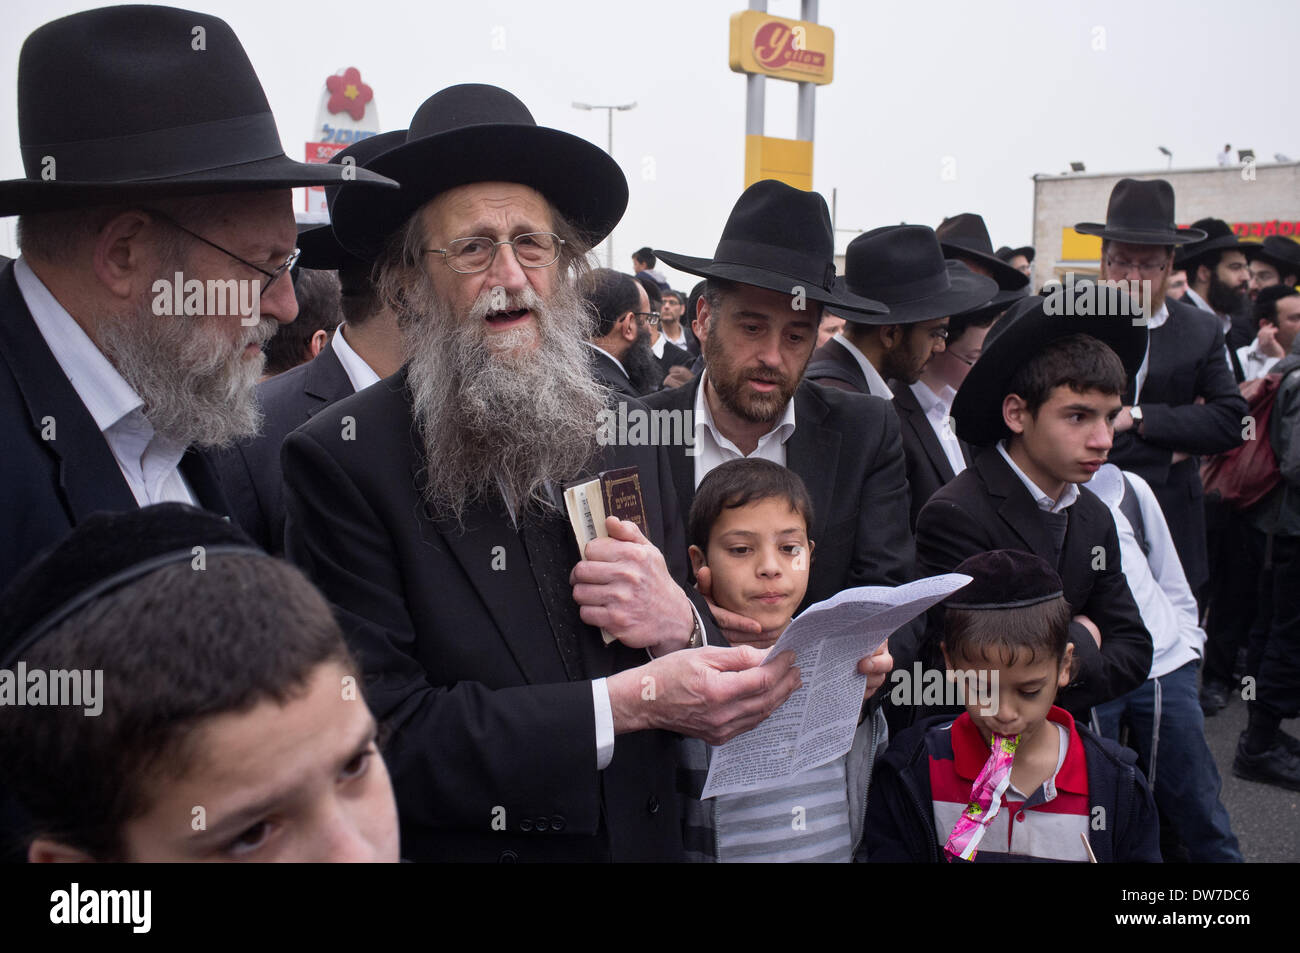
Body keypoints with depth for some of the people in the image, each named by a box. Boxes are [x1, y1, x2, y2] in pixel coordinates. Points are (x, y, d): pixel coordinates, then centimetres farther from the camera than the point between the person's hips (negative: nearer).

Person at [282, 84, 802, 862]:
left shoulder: (627, 433, -4)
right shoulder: (343, 458, -16)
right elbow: (377, 736, -21)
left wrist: (683, 626, -20)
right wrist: (626, 702, -24)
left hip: (649, 836, 4)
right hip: (467, 842, -3)